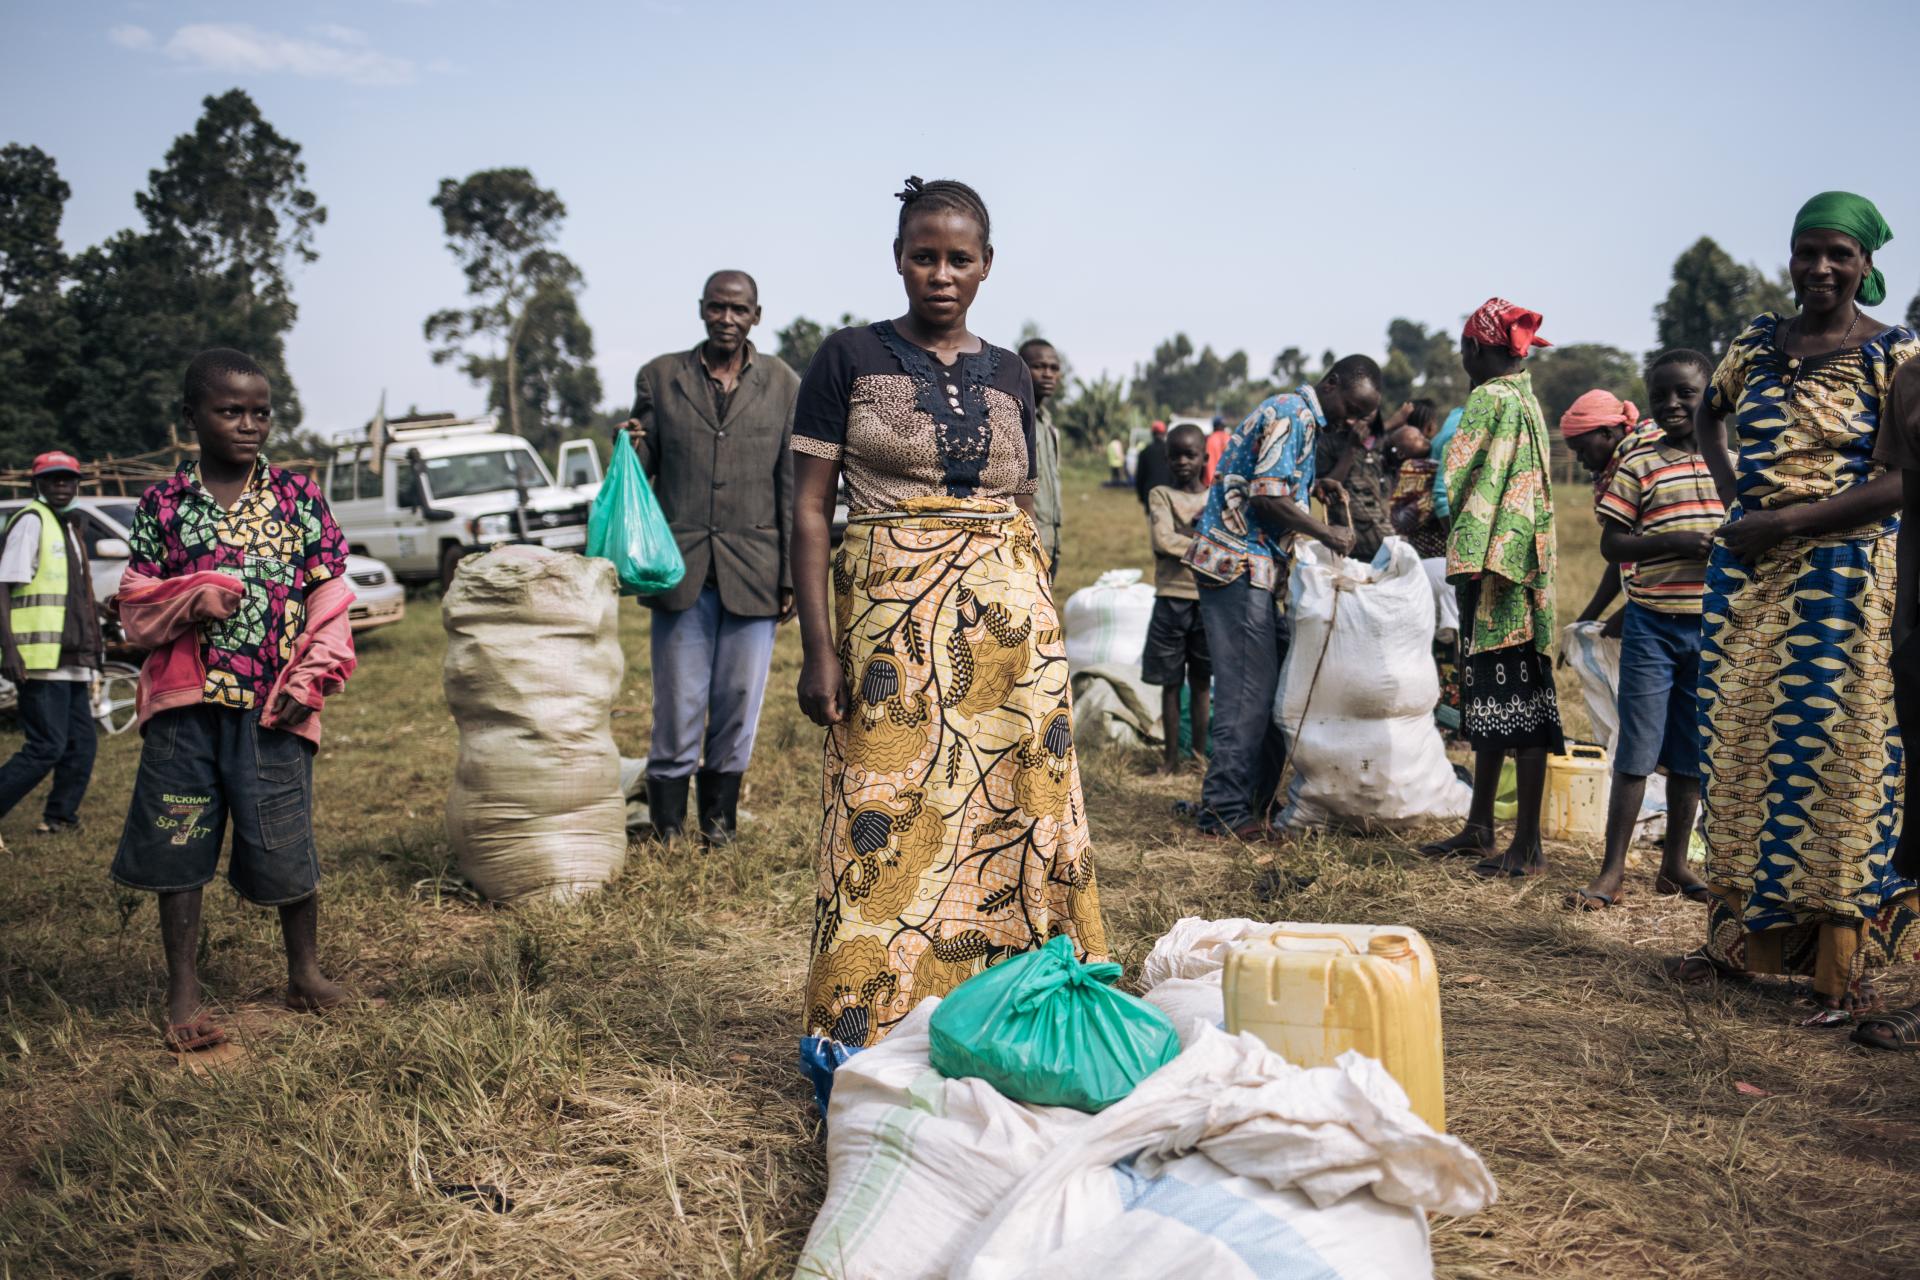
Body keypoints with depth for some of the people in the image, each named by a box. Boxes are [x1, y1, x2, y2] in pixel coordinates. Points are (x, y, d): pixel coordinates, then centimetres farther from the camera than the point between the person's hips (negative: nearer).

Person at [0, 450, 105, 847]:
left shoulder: (69, 527, 20)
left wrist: (90, 655, 27)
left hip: (70, 661, 9)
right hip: (40, 661, -9)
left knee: (80, 744, 10)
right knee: (47, 747, -12)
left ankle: (59, 818, 20)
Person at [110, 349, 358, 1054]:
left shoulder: (299, 496, 3)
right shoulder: (162, 504, 5)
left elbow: (330, 599, 2)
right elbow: (135, 610, 6)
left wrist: (310, 679, -8)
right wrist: (191, 600, -14)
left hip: (274, 706, -1)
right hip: (184, 704, 1)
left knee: (286, 848, 4)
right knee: (178, 848, 5)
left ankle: (304, 974, 26)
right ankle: (184, 997, 18)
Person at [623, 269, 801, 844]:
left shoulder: (784, 386, 6)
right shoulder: (659, 377, 8)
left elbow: (794, 489, 5)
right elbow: (642, 471, 14)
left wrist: (792, 576, 2)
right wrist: (631, 448, -10)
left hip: (753, 573, 0)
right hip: (680, 569, 0)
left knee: (739, 707, 6)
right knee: (677, 707, 2)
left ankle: (719, 820, 21)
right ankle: (667, 828, 14)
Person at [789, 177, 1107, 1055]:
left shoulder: (1009, 377, 13)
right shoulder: (849, 360, 2)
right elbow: (809, 509, -2)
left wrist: (1039, 633, 13)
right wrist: (819, 648, -10)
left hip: (1011, 618, 4)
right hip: (889, 613, -4)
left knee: (1021, 816, 3)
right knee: (889, 818, -4)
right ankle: (869, 1039, 8)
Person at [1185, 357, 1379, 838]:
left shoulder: (1299, 416, 20)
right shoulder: (1293, 416, -12)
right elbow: (1267, 497, -20)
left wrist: (1311, 488, 9)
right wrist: (1328, 534, -11)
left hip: (1253, 567, 10)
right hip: (1238, 564, -10)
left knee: (1272, 684, 13)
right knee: (1248, 689, -8)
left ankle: (1256, 801, 21)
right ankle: (1224, 812, -3)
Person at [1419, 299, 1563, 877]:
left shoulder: (1490, 399, -11)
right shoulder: (1524, 398, 17)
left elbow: (1454, 481, -13)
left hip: (1494, 568, -10)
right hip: (1516, 570, 10)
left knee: (1515, 699, -7)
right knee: (1487, 699, 15)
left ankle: (1528, 845, -2)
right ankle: (1479, 827, 24)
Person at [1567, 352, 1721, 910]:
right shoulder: (1637, 462, -3)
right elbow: (1612, 543, -6)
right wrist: (1679, 543, -20)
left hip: (1714, 627, 3)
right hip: (1653, 624, -3)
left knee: (1690, 755, 12)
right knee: (1637, 752, -2)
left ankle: (1675, 863, 24)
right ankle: (1612, 872, 4)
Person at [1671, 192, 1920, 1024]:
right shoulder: (1759, 341, 10)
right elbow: (1709, 412, 28)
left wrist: (1787, 520, -18)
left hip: (1842, 584, -5)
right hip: (1746, 580, 5)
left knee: (1833, 762, -3)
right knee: (1741, 751, 8)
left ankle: (1843, 966, 5)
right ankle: (1739, 937, 19)